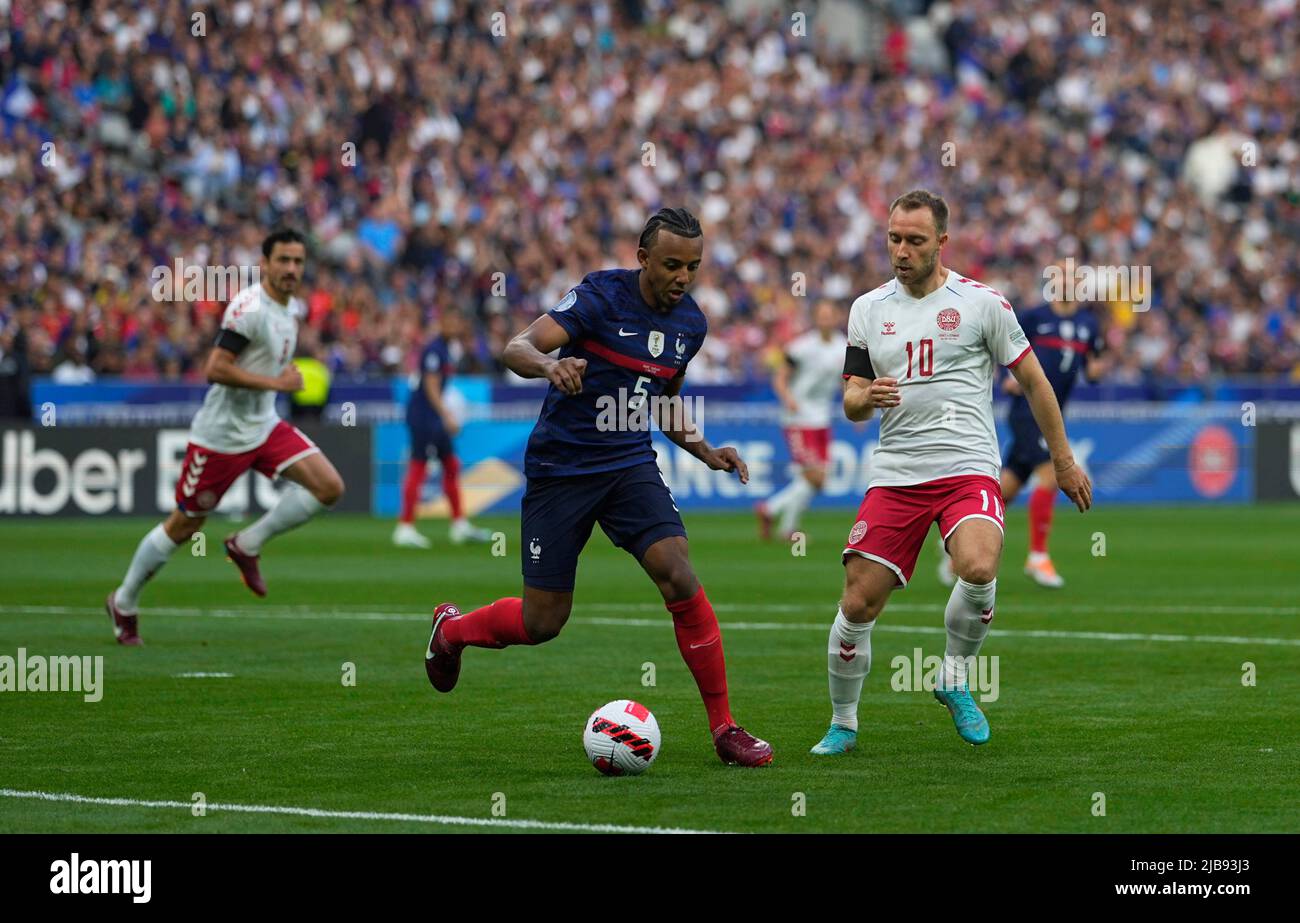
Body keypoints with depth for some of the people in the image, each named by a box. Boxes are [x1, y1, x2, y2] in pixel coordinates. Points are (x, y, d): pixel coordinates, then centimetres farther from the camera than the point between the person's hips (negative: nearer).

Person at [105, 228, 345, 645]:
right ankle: (124, 602, 23)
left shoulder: (293, 308, 6)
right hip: (222, 435, -7)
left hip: (265, 427, 8)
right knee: (184, 525, 4)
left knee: (329, 487, -10)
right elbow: (215, 369, -28)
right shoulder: (249, 307, -22)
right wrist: (277, 383, -25)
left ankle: (247, 545, 4)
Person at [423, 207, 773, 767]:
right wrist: (549, 366, -47)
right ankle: (451, 628, 34)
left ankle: (723, 728, -10)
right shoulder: (602, 295, -14)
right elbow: (517, 348, -24)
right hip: (559, 467, -4)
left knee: (679, 578, -18)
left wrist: (706, 452, 7)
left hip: (630, 467, 4)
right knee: (542, 623, 0)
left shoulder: (690, 322, 5)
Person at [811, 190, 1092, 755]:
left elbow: (1032, 380, 8)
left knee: (978, 570, -30)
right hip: (894, 475, 3)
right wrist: (866, 397, -11)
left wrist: (1063, 461, 10)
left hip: (967, 470, -3)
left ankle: (954, 679, -3)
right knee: (859, 604, -6)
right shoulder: (868, 309, 11)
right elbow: (851, 404, 14)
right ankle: (842, 724, 15)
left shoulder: (980, 302, 1)